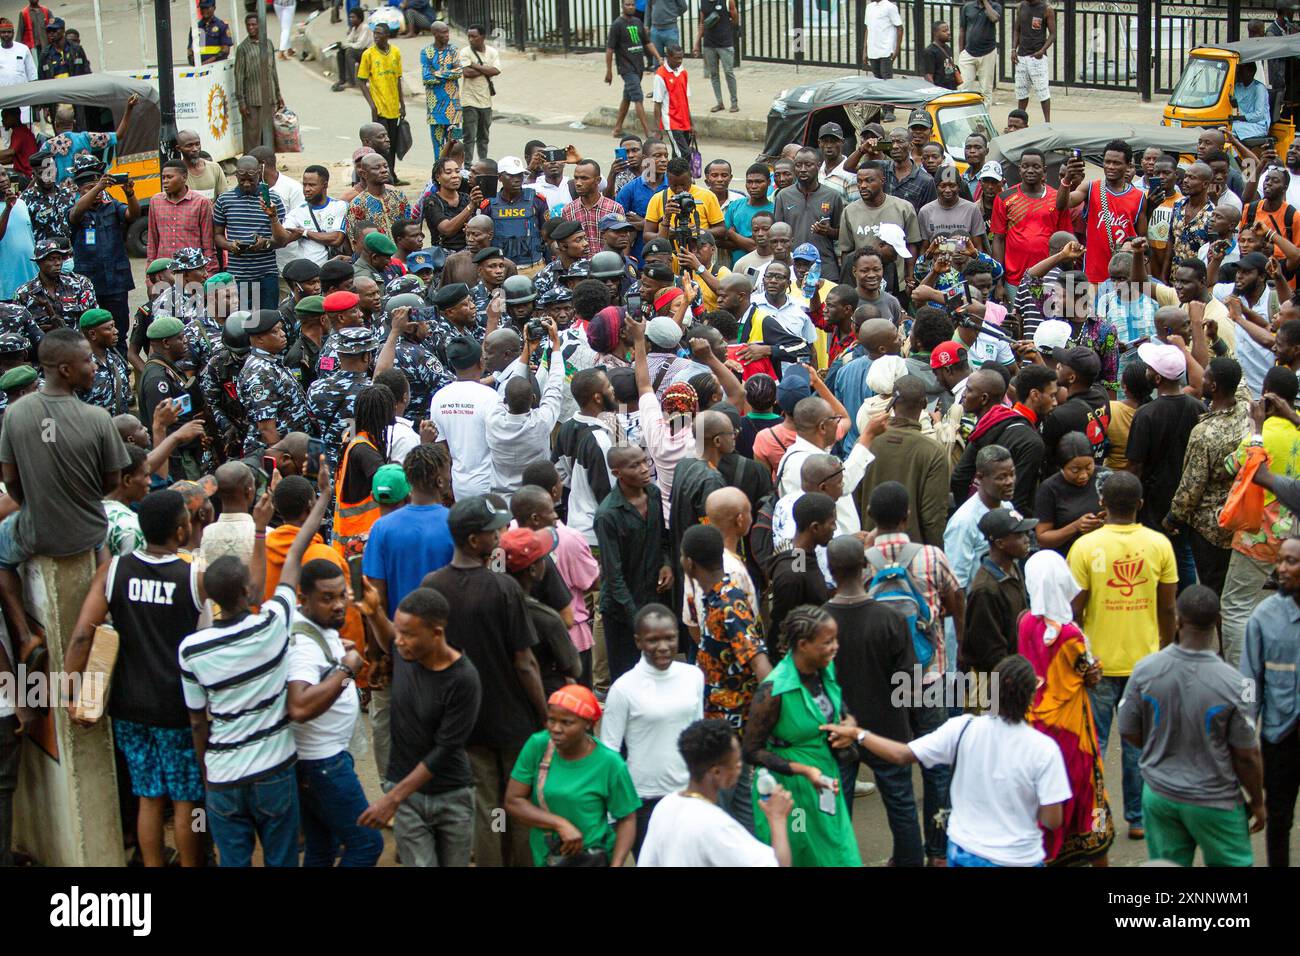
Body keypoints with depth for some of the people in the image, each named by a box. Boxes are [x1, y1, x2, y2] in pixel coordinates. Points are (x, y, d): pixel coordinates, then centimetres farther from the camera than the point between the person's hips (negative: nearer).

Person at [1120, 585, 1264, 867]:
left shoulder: (1145, 671, -14)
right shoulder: (1233, 684, -23)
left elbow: (1129, 732, -1)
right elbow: (1246, 755, -13)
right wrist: (1257, 801, 4)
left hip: (1158, 796, 3)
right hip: (1214, 802, -3)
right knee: (1232, 863, 16)